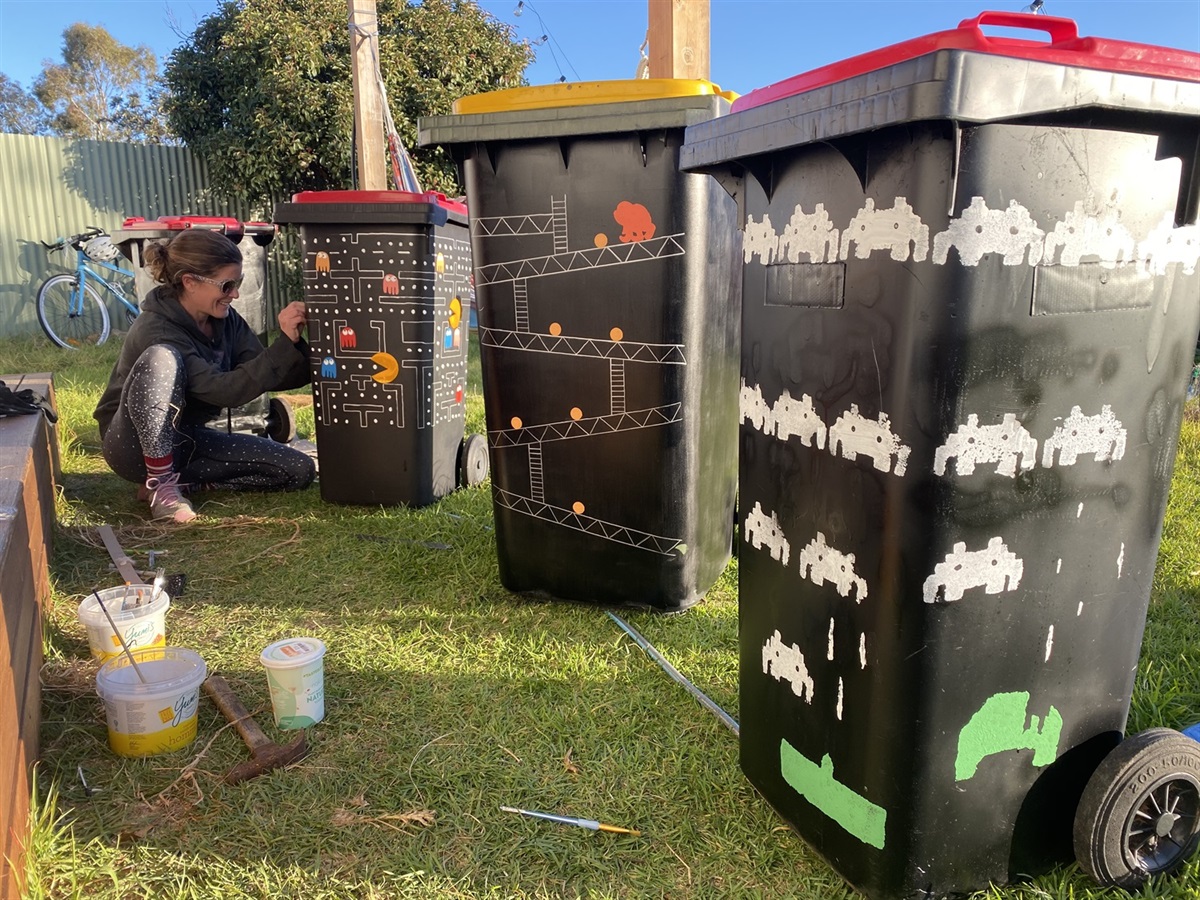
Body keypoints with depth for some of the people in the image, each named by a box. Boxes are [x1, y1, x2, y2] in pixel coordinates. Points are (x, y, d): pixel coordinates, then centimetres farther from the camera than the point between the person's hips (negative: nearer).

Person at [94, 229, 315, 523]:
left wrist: (297, 340, -26)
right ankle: (161, 485, -25)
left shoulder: (225, 320, -4)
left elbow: (280, 378, -7)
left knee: (299, 471, -10)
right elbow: (225, 390, -34)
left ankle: (178, 480, -4)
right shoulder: (156, 331, -24)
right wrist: (284, 343, -38)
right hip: (137, 445, -6)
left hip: (185, 439, 6)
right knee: (162, 358, -35)